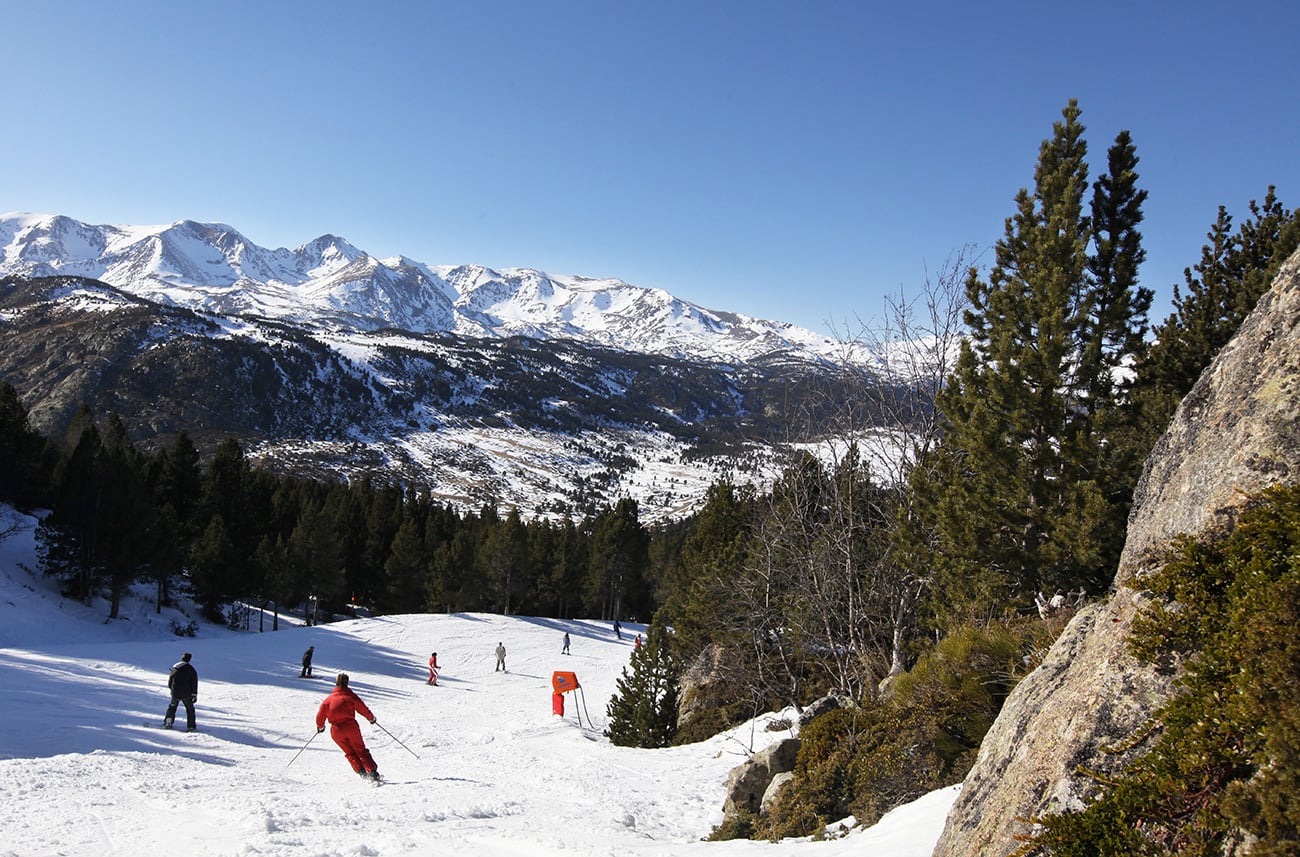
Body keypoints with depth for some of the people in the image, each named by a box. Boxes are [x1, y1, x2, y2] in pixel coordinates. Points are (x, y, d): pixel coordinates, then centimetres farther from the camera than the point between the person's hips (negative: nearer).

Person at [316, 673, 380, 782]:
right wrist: (371, 718, 20)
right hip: (350, 727, -2)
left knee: (350, 752, 16)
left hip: (336, 730, 2)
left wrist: (320, 727, 28)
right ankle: (372, 771, -2)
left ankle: (362, 772, 0)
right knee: (360, 749, 10)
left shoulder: (328, 699, 6)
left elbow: (320, 716, 8)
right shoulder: (350, 696, -2)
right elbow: (363, 709, 1)